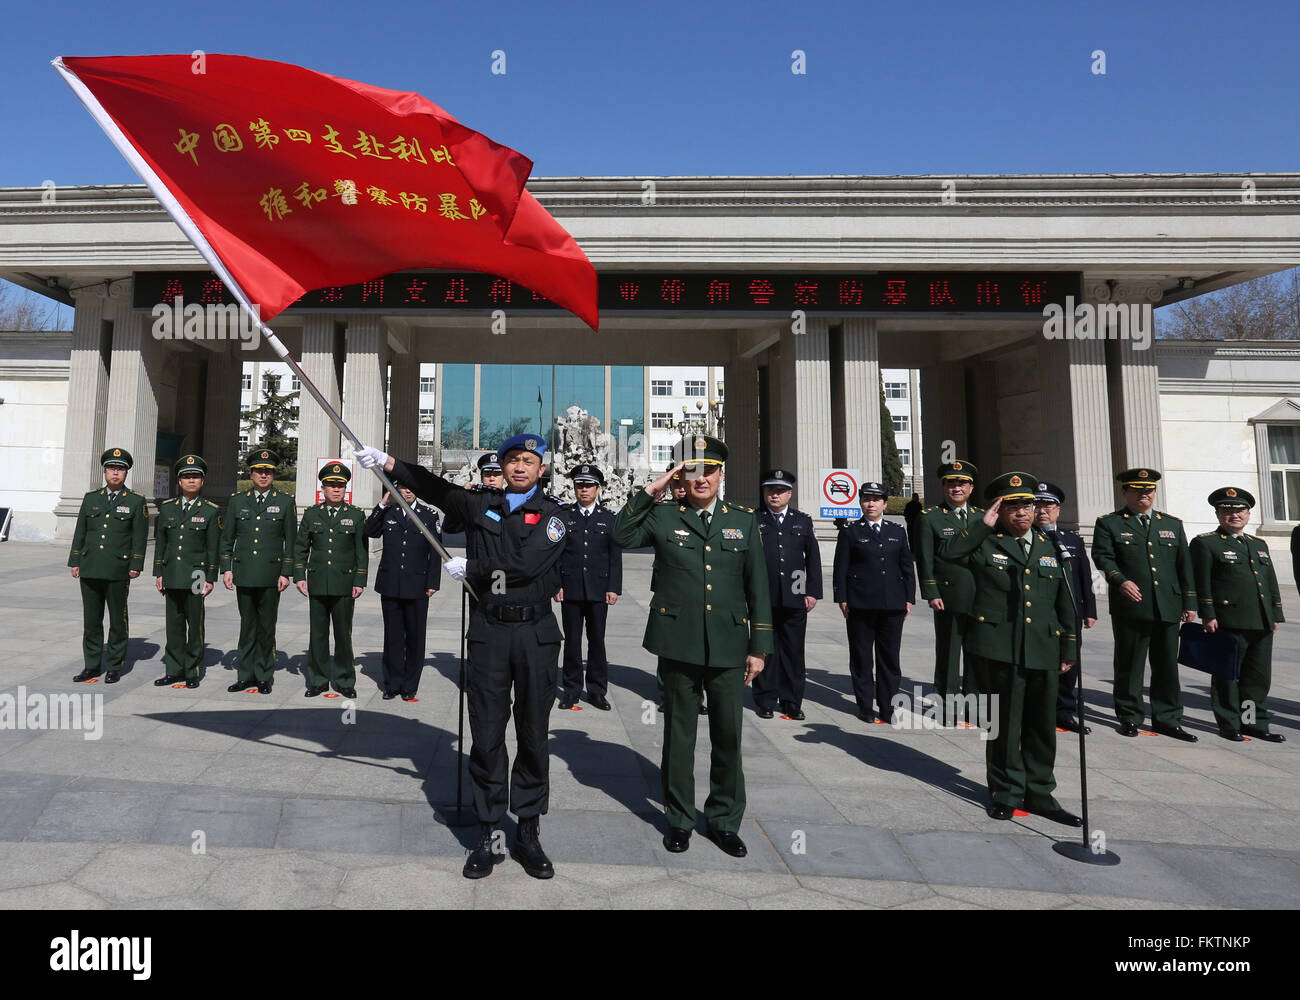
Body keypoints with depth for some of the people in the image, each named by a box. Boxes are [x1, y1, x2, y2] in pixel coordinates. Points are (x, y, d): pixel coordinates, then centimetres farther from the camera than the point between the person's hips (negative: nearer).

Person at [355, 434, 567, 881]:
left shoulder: (552, 513, -1)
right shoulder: (480, 504, 9)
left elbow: (527, 564, -13)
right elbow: (435, 487, 1)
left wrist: (473, 569, -6)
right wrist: (389, 463, -11)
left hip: (535, 632, -1)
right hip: (489, 630, 2)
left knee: (533, 735, 7)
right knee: (486, 735, 5)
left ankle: (529, 834, 21)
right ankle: (487, 835, 19)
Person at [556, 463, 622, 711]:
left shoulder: (609, 519, 6)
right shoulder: (563, 516, 6)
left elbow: (615, 557, 4)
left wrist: (613, 588, -3)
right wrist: (555, 585, -3)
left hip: (599, 590, 0)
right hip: (570, 589, 0)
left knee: (597, 640, 6)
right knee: (572, 640, 6)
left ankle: (597, 689, 17)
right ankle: (572, 688, 18)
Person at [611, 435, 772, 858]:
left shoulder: (743, 520, 6)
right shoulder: (663, 516, 3)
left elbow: (757, 586, 7)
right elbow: (621, 535, -9)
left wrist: (759, 647, 4)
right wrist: (649, 492, -11)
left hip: (728, 645, 1)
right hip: (678, 644, -1)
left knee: (729, 736, 9)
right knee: (679, 735, 11)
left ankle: (724, 820, 29)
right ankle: (679, 818, 29)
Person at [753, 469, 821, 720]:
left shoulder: (803, 521, 12)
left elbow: (813, 558, 11)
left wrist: (813, 592, 4)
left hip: (794, 598, 2)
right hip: (763, 598, -2)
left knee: (793, 651, 6)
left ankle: (791, 701, 17)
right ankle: (765, 701, 15)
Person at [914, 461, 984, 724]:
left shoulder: (982, 518, 13)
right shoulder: (929, 518, -1)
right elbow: (924, 560, -5)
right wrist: (932, 594, -11)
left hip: (981, 599, 4)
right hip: (948, 600, -4)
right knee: (948, 656, 4)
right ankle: (948, 711, 14)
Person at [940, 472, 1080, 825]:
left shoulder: (1050, 548, 13)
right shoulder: (985, 544, 3)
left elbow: (1065, 603, 16)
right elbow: (947, 552, -14)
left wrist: (1069, 648, 14)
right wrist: (983, 525, -10)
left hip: (1044, 650, 4)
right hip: (1000, 647, -3)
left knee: (1042, 725, 10)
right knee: (1005, 723, 4)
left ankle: (1038, 793, 25)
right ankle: (1006, 792, 19)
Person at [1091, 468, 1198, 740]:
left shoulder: (1173, 524, 16)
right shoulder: (1108, 523, 4)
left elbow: (1184, 565, 15)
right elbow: (1103, 557, -6)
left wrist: (1189, 602, 10)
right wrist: (1120, 581, -22)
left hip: (1168, 607, 4)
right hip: (1130, 608, -3)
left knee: (1167, 666, 8)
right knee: (1129, 664, 4)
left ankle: (1167, 719, 19)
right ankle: (1129, 716, 16)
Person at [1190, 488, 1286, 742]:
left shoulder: (1259, 544, 20)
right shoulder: (1205, 543, -2)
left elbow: (1271, 582, 21)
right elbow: (1201, 583, -8)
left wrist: (1275, 615, 14)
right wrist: (1208, 616, -14)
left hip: (1262, 624, 7)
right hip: (1229, 623, -6)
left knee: (1259, 677, 11)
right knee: (1227, 676, 1)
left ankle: (1255, 723, 21)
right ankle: (1229, 725, 9)